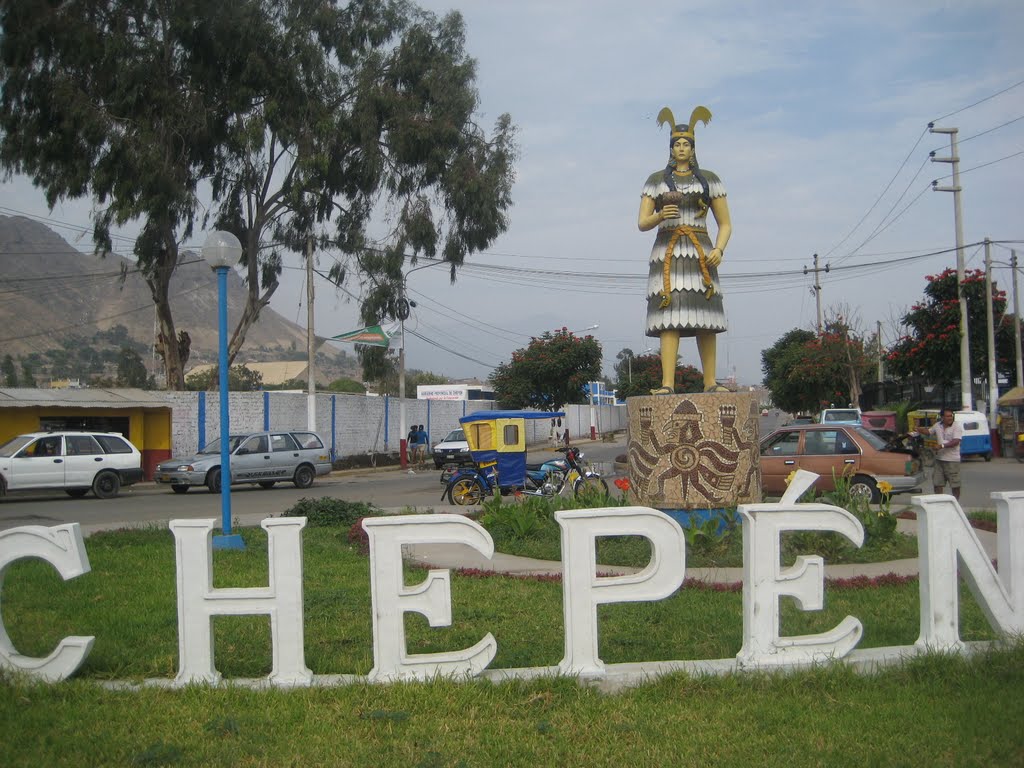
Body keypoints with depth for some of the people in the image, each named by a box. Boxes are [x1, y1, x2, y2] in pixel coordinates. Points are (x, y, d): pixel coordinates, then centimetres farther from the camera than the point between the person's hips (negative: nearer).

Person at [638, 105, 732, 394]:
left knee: (706, 320, -6)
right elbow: (642, 223, 7)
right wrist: (660, 216, -15)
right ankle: (667, 384, -18)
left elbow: (725, 223, 12)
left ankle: (710, 383, -3)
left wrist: (719, 249, -7)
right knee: (669, 318, -12)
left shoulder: (709, 180, 13)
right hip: (667, 253, -1)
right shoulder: (656, 180, 13)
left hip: (700, 253, 1)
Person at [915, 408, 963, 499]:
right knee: (937, 483, 8)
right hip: (939, 458, 6)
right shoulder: (937, 425, 9)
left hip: (952, 460, -6)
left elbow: (956, 442, -20)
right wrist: (918, 429, 8)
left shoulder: (957, 427, -9)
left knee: (955, 484, -1)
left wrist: (943, 445, -29)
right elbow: (928, 432, 26)